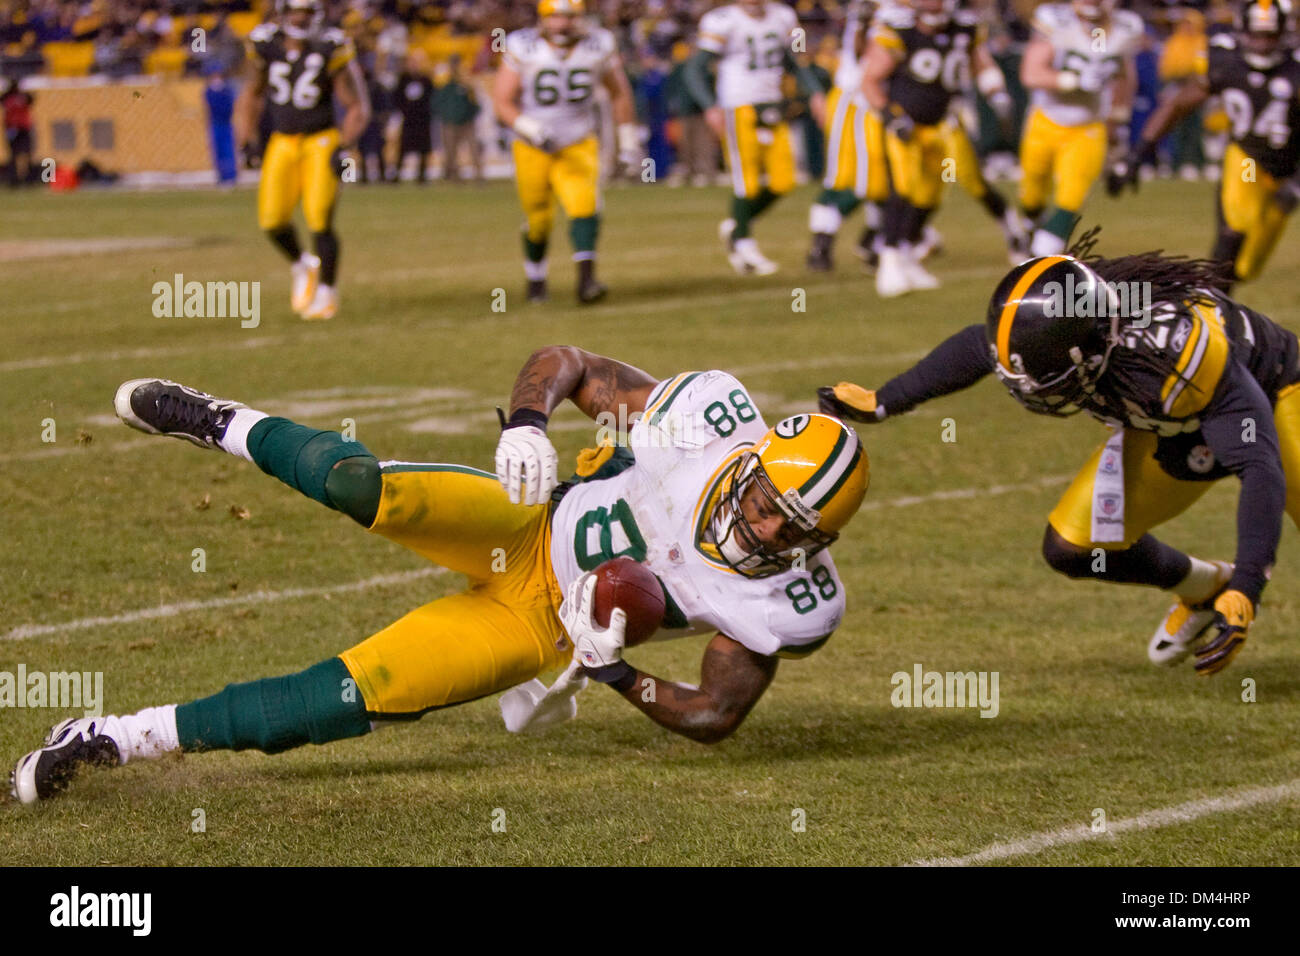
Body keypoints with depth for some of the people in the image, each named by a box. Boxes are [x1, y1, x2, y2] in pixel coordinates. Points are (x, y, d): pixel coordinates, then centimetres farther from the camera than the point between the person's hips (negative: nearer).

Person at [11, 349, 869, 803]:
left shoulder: (789, 607, -20)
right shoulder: (715, 413, -21)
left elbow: (714, 717, -7)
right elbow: (563, 362, -10)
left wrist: (615, 673, -23)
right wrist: (527, 422, -31)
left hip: (543, 626, 0)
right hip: (525, 525, 0)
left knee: (350, 697, -16)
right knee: (363, 487, -28)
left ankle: (122, 738, -3)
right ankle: (221, 424, 7)